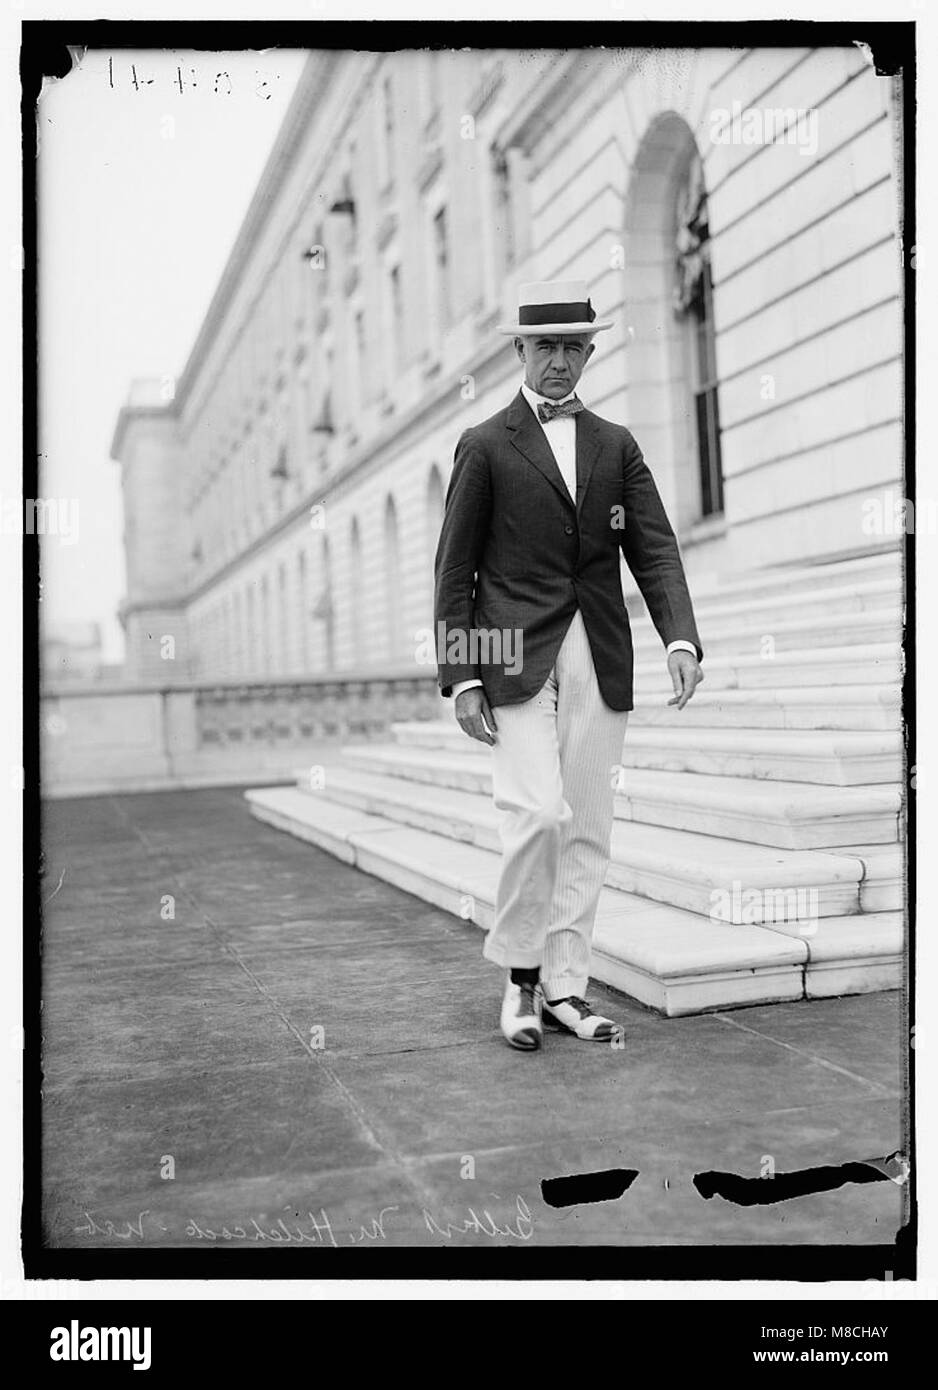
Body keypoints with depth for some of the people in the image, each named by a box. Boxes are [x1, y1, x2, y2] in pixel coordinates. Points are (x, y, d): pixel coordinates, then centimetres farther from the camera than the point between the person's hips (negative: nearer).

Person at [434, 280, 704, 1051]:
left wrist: (682, 640, -11)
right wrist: (461, 677, -6)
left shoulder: (616, 445, 15)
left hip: (600, 662, 4)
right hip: (519, 658, -4)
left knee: (588, 830, 5)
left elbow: (655, 550, 6)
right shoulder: (485, 446, 4)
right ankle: (520, 974, 5)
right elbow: (454, 571, 2)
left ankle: (564, 987, 16)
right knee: (536, 814, -15)